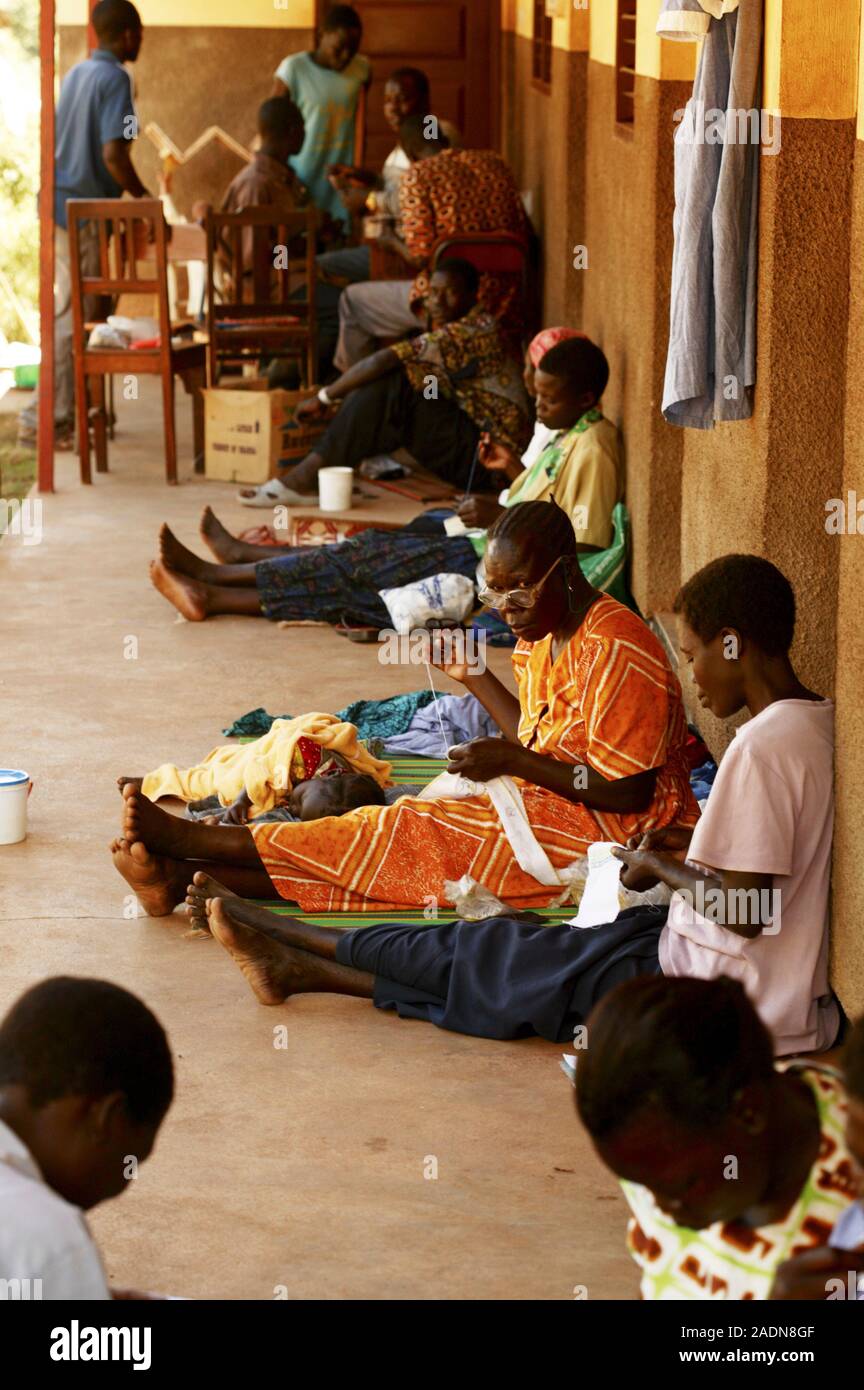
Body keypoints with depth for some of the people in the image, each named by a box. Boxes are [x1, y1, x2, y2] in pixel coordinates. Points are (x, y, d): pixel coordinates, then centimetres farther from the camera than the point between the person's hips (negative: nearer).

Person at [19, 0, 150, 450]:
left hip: (61, 205, 9)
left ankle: (65, 413, 19)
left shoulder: (77, 74, 13)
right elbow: (113, 155, -22)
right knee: (74, 319, -5)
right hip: (86, 212, -9)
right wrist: (142, 195, -6)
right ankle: (41, 420, -5)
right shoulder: (114, 79, -13)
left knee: (70, 315, 15)